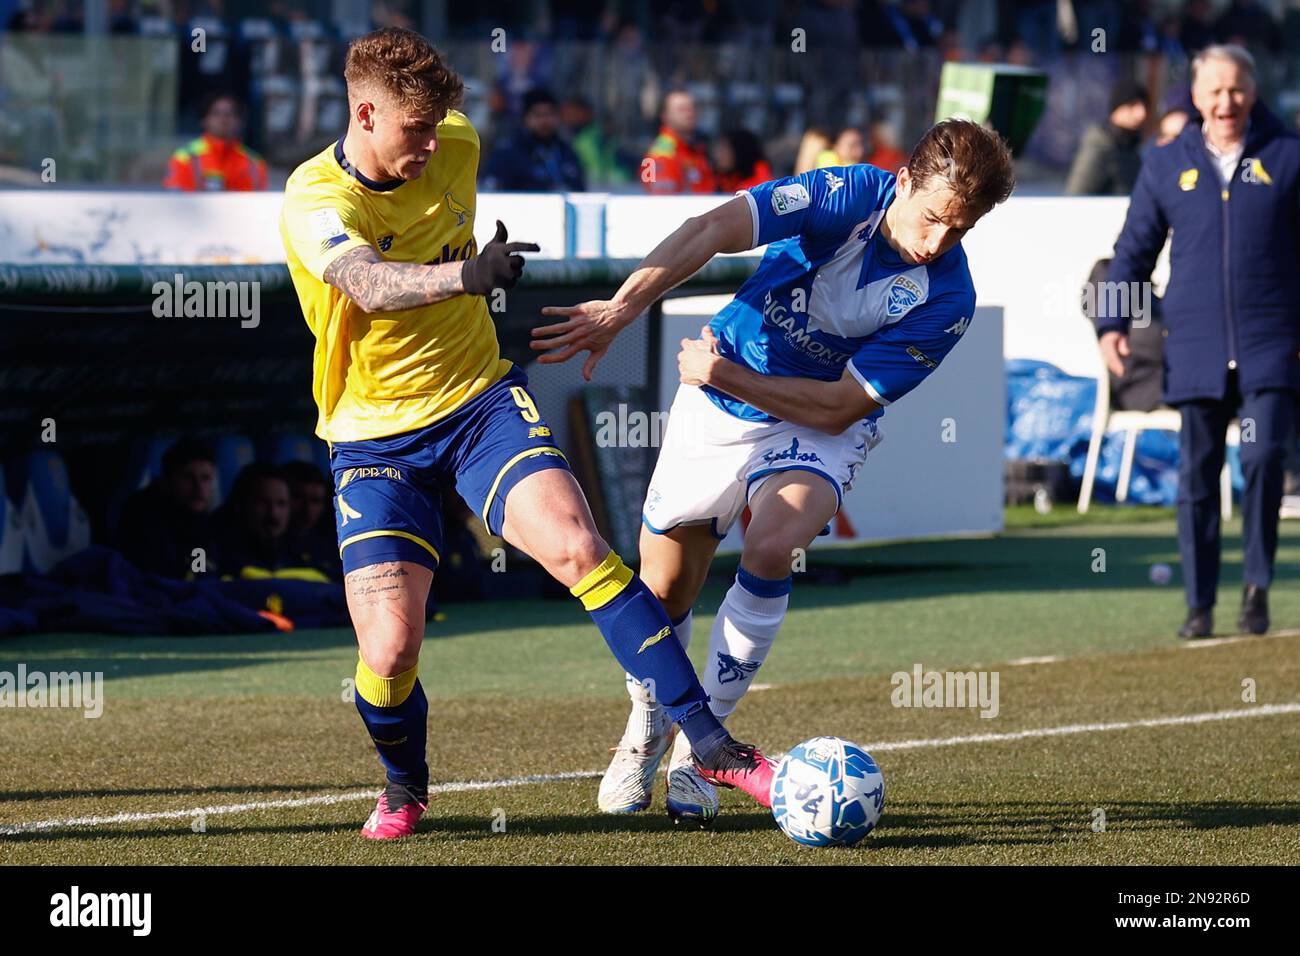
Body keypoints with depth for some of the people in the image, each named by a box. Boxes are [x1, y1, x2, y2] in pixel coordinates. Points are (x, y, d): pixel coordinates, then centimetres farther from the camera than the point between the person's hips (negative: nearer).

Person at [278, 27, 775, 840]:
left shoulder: (456, 147, -3)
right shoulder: (312, 203, -19)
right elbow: (369, 283, -41)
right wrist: (465, 273, -57)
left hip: (480, 399, 3)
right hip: (376, 434, -3)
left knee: (577, 546, -22)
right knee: (389, 651, -13)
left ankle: (710, 744, -19)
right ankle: (406, 788, 21)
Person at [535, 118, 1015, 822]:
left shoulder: (945, 300, -23)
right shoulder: (850, 195, -23)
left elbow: (840, 407, -21)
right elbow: (712, 231, -32)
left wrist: (729, 377, -27)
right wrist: (620, 309, -43)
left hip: (822, 427, -1)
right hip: (718, 402, 1)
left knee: (771, 549, -29)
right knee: (664, 587, 6)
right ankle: (646, 729, 38)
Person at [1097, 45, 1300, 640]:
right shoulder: (1167, 166, 10)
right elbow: (1134, 250, 16)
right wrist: (1112, 324, 6)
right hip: (1195, 347, 2)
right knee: (1197, 475, 2)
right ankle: (1199, 604, 9)